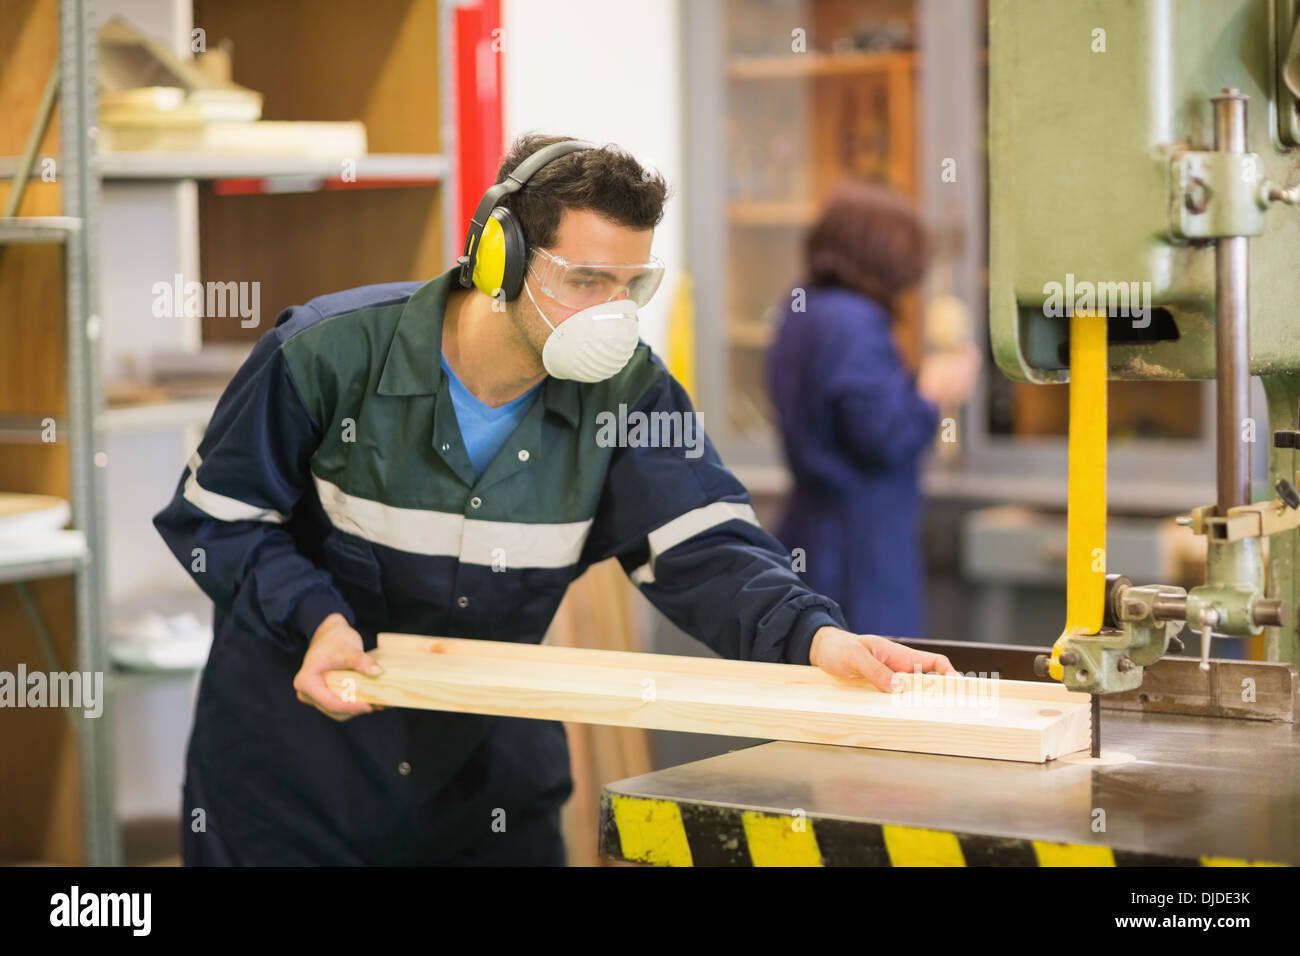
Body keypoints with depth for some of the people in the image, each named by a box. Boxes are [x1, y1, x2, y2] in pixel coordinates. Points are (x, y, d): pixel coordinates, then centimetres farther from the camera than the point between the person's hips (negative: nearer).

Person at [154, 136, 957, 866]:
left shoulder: (627, 391, -11)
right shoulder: (332, 354, -17)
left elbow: (705, 548, -20)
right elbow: (215, 517, -7)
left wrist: (814, 635, -40)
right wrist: (316, 617, -24)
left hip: (489, 764, 2)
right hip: (295, 755, -2)